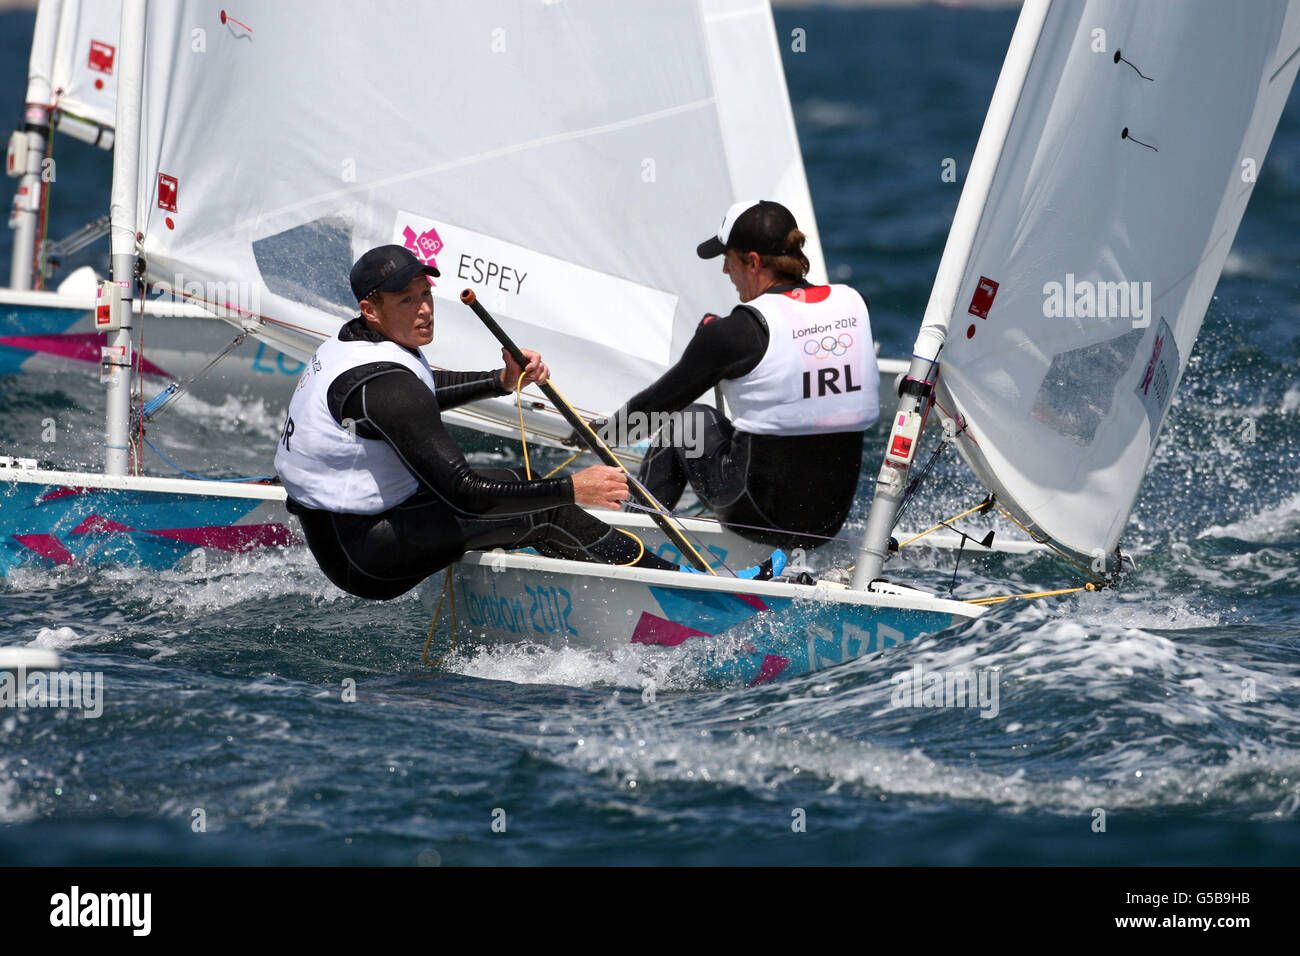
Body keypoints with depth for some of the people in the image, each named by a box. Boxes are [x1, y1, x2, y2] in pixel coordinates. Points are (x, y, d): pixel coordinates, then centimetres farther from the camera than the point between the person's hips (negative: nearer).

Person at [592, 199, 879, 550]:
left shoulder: (740, 331, -13)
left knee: (690, 421, 21)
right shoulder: (852, 302, 2)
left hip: (766, 517, -5)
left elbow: (663, 399, 0)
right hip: (832, 521, 5)